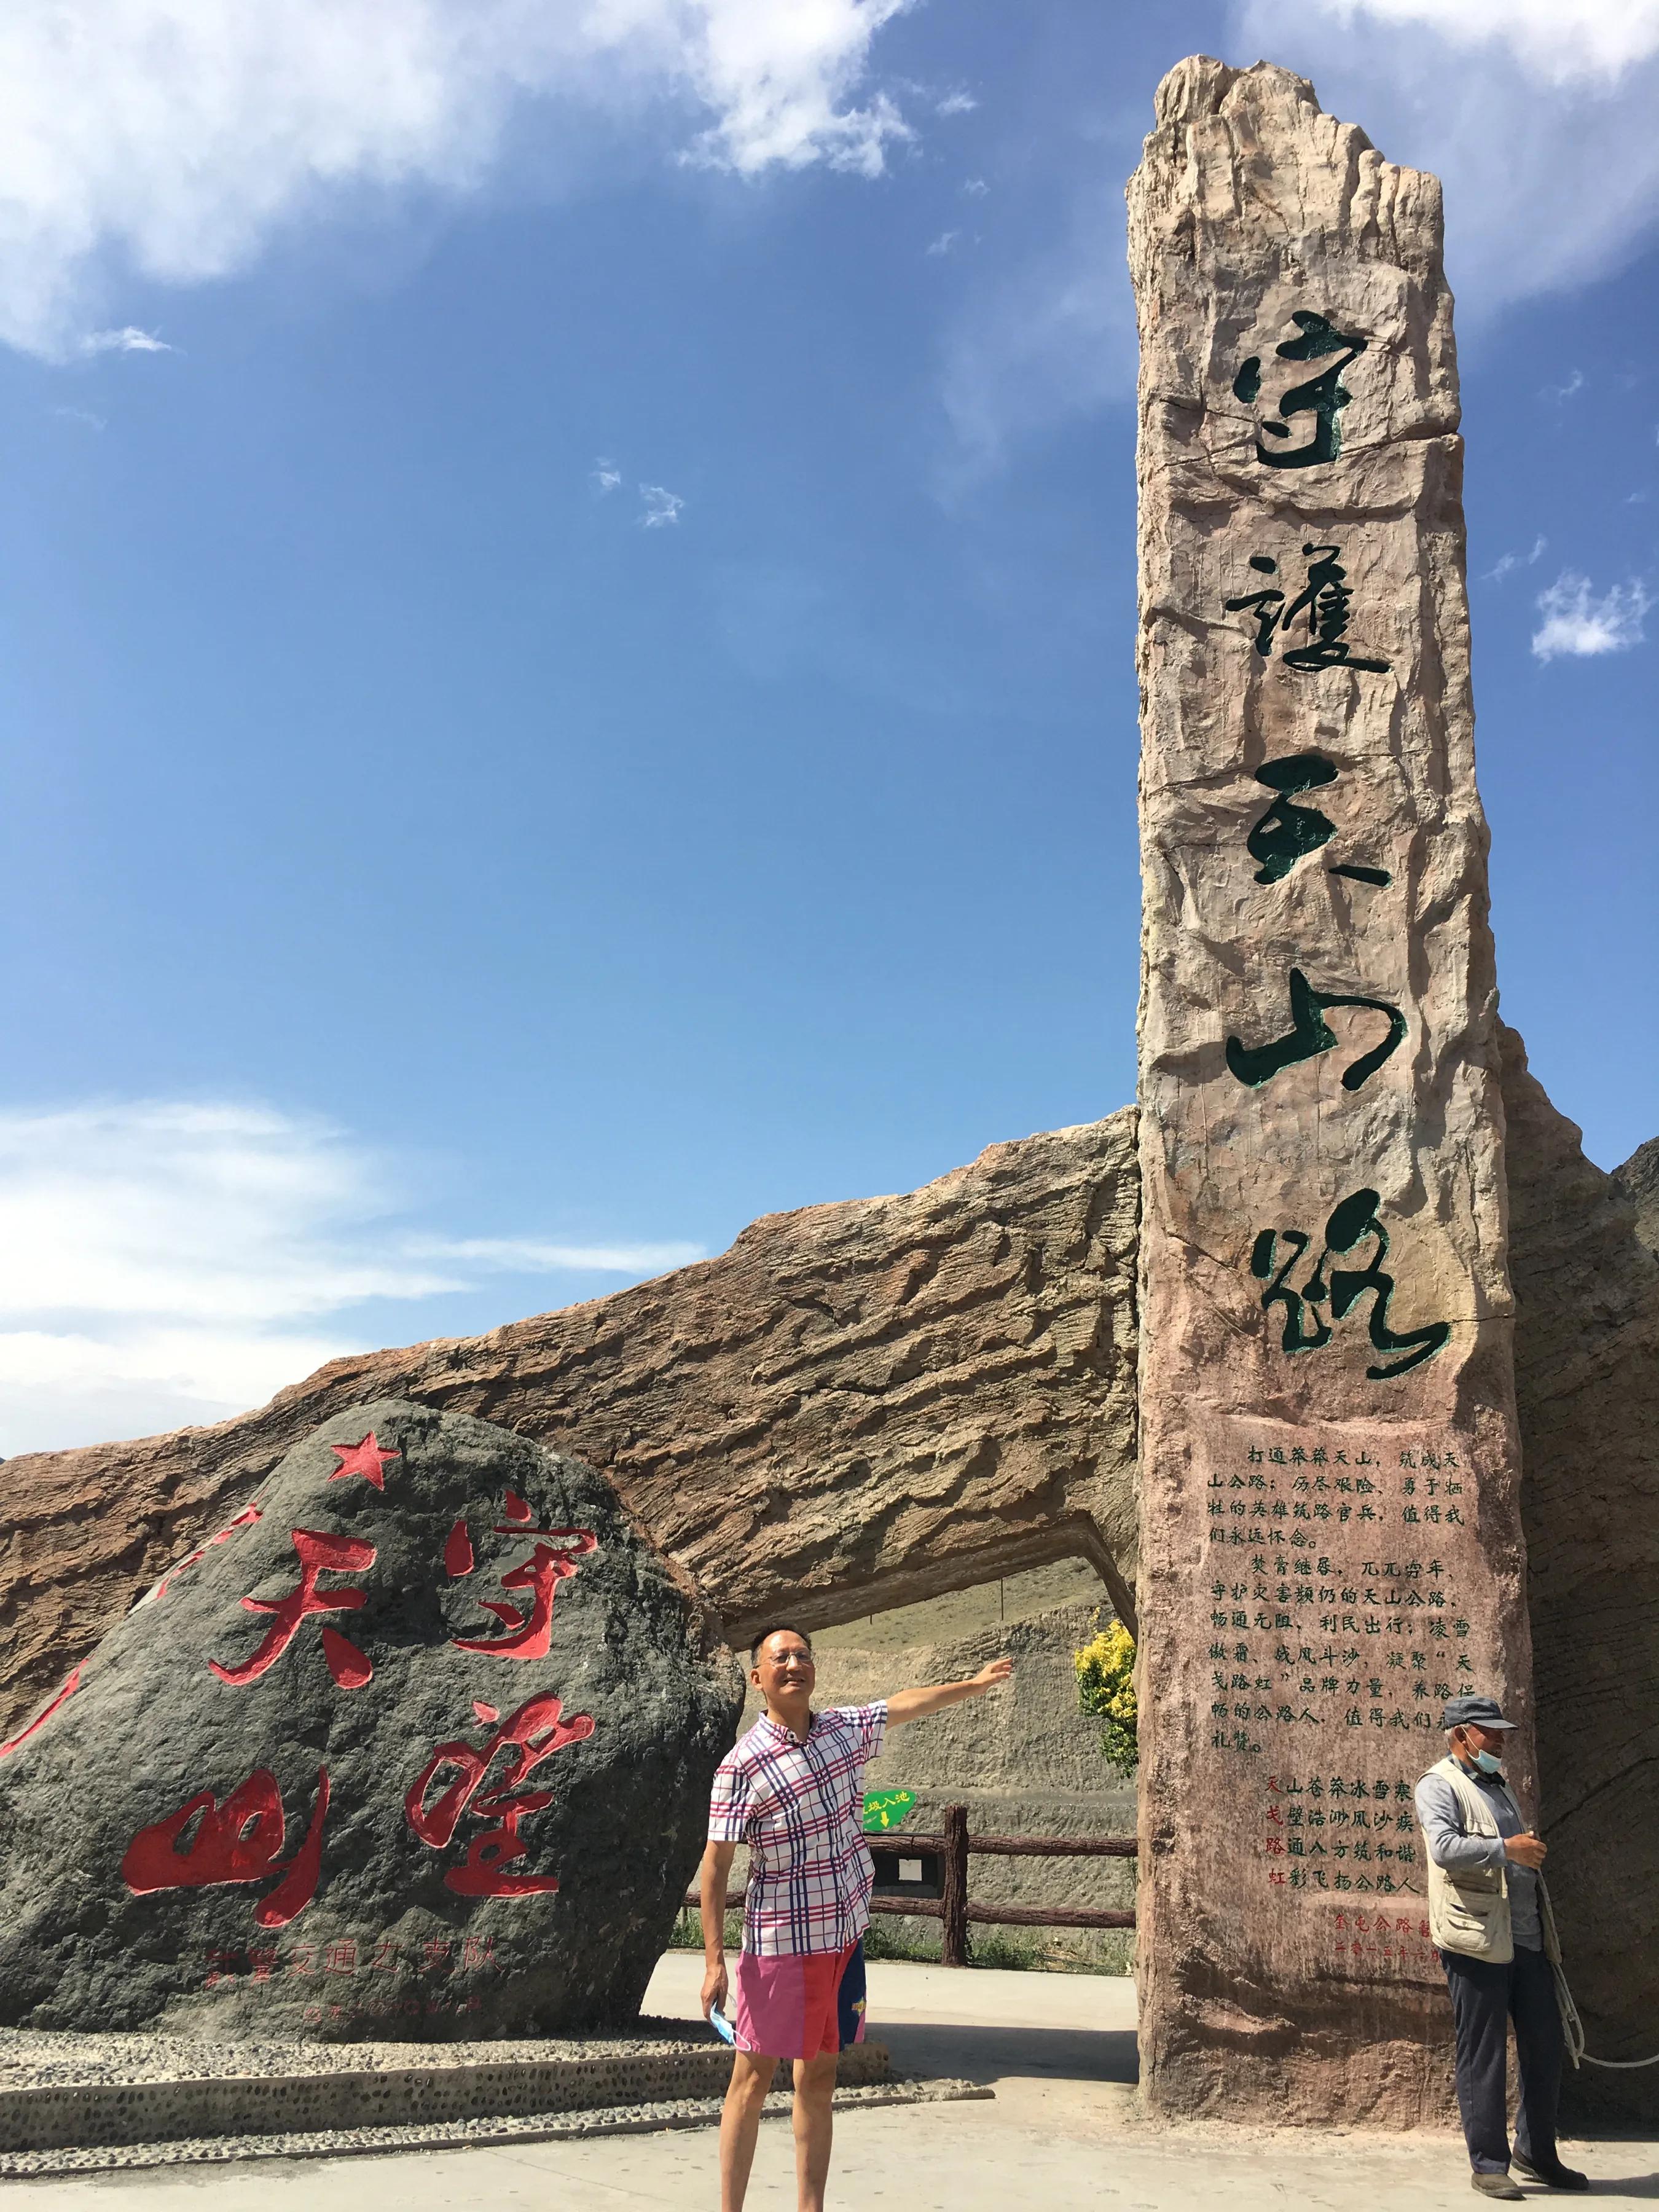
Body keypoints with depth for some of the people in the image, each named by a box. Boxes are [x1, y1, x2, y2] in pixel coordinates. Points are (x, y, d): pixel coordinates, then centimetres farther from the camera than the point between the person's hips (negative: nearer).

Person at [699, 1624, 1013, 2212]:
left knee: (819, 2078, 13)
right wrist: (714, 1960, -18)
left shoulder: (847, 1729, 3)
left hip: (845, 1938, 6)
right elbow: (716, 1864, -14)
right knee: (753, 2077, 1)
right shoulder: (743, 1764, -15)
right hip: (780, 1943, -6)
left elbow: (905, 1703, 21)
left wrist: (974, 1684, 30)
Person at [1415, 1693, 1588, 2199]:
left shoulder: (1499, 1787, 21)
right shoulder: (1439, 1786, -5)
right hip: (1478, 1940, -8)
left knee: (1546, 2047, 11)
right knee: (1483, 2056, -1)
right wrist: (1506, 1848, -23)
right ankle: (1489, 2163, 9)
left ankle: (1537, 2153, 26)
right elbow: (1444, 1846, -22)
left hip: (1528, 1940, 8)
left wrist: (1548, 1935, 23)